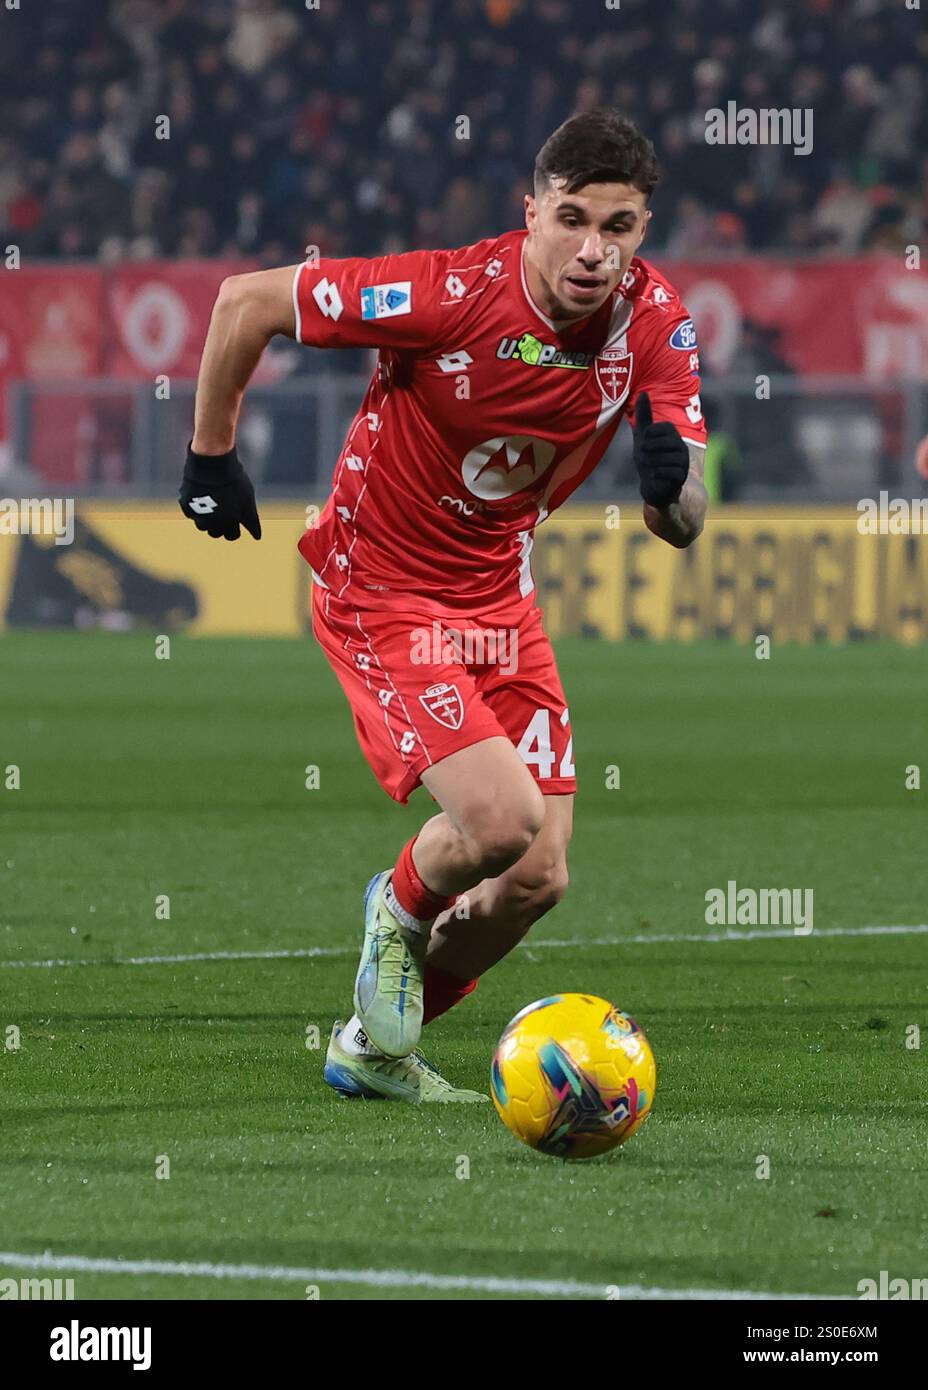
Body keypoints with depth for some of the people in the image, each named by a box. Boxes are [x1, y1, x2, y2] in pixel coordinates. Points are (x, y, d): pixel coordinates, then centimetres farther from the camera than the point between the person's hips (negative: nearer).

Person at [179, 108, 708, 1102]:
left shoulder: (654, 320, -12)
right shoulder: (450, 294, -28)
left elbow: (680, 528, -10)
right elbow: (247, 301, -15)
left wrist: (670, 481, -34)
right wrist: (210, 455, -5)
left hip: (501, 596, 6)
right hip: (383, 593, -6)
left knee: (537, 879, 4)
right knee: (501, 818, -24)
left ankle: (375, 1050, 28)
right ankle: (402, 908, 12)